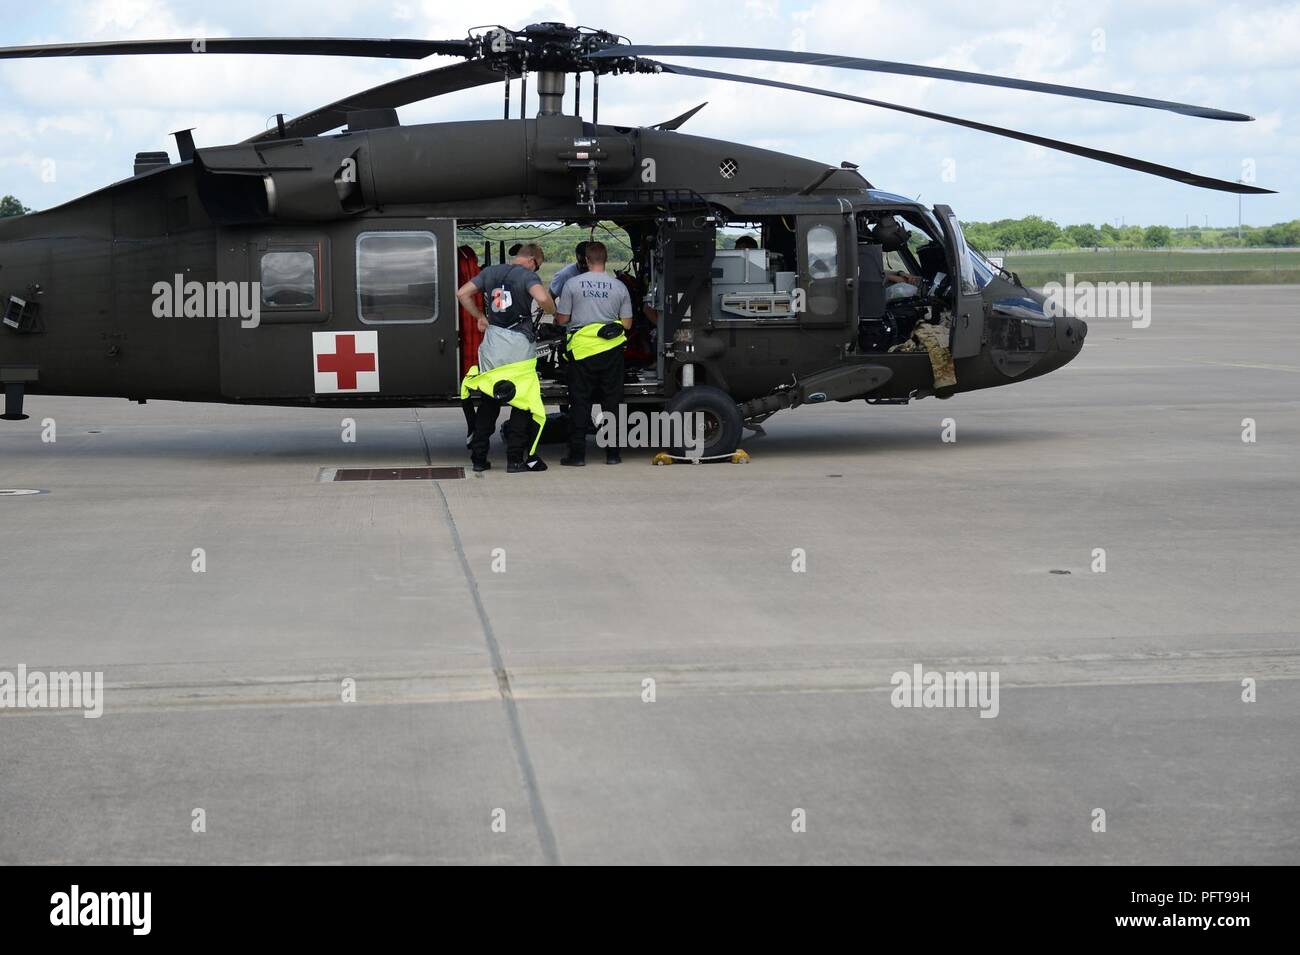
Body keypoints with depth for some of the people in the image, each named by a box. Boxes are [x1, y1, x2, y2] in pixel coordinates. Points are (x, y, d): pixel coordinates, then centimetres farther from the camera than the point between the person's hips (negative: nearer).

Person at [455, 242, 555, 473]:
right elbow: (543, 298, -26)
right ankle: (515, 459, 2)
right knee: (522, 402, 4)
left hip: (491, 344, 5)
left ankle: (478, 457, 13)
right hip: (518, 346, -5)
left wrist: (480, 316, 18)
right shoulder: (527, 275, -8)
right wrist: (553, 312, -5)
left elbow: (462, 293, 10)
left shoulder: (491, 272, 10)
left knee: (487, 402, 12)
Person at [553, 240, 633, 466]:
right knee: (612, 401, 9)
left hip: (582, 349, -1)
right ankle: (612, 453, 11)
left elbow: (562, 319, -1)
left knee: (580, 402, 4)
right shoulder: (619, 287, 0)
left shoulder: (572, 284, -5)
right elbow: (627, 324, 5)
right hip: (612, 349, 2)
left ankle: (577, 453, 2)